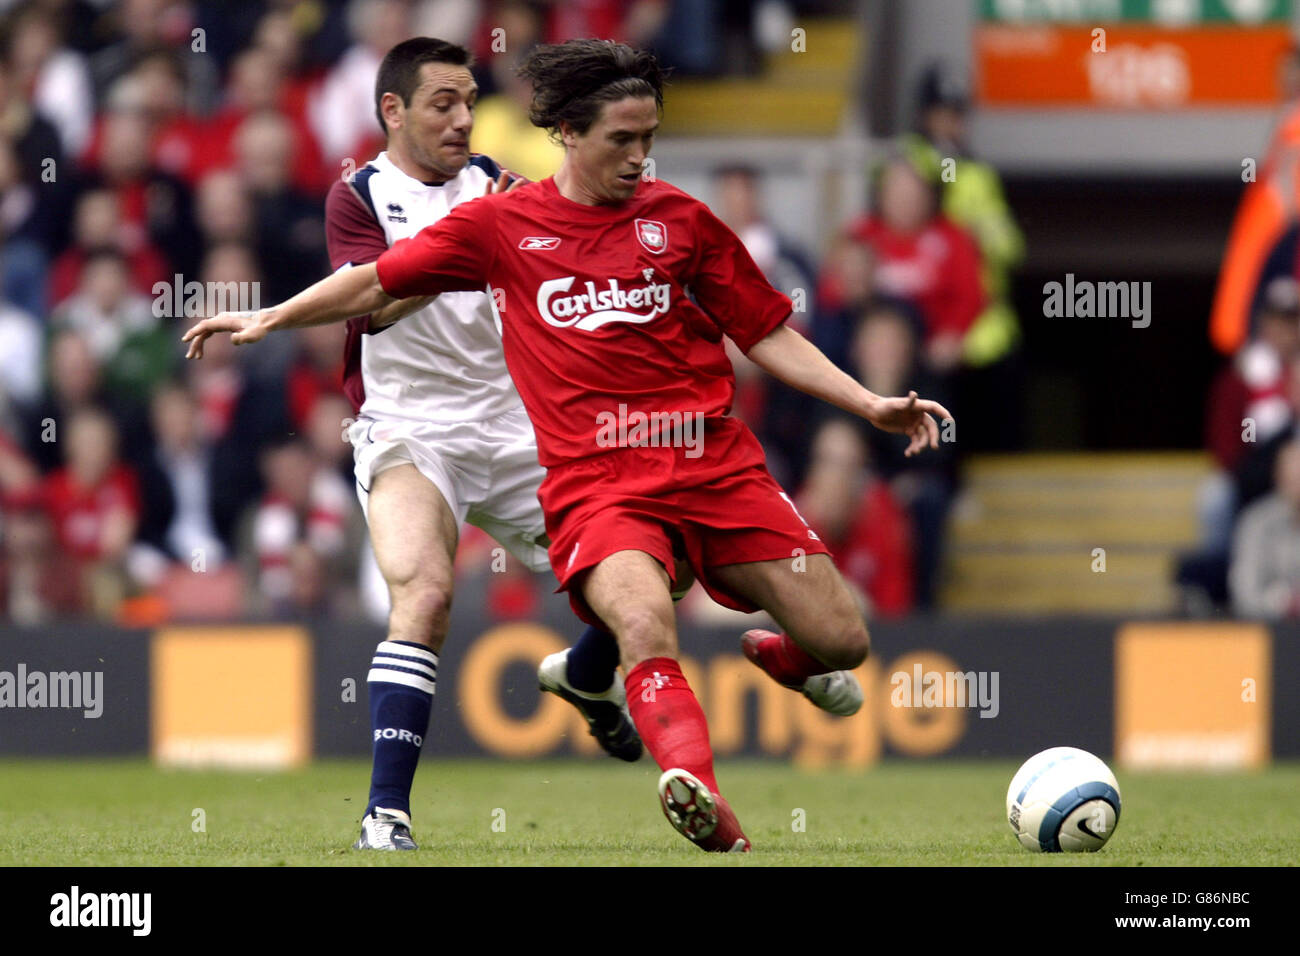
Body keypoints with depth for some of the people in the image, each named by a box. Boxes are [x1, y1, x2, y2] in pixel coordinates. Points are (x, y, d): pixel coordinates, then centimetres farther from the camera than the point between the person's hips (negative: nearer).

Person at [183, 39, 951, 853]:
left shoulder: (680, 220, 9)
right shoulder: (503, 223, 7)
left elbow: (768, 335, 13)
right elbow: (377, 283, 16)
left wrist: (870, 405, 4)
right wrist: (271, 318, 11)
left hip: (716, 467, 2)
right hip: (597, 480, -2)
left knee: (841, 641, -3)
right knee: (644, 618, -34)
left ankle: (782, 657, 34)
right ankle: (698, 794, -46)